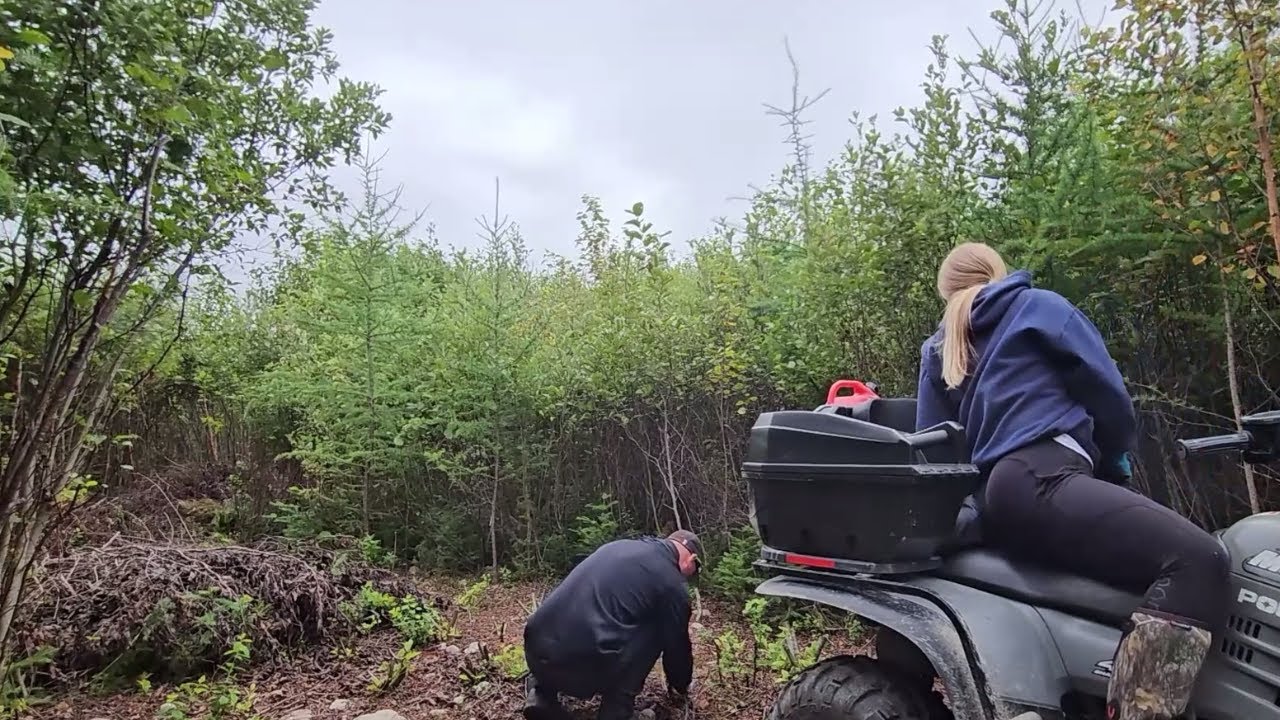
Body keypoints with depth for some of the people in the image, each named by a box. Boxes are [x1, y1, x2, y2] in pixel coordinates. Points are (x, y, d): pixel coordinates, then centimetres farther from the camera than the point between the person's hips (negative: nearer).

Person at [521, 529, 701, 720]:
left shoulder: (617, 546, 23)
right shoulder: (672, 582, 4)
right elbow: (677, 644, 18)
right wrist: (681, 686, 39)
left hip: (535, 650, 7)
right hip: (586, 665, -6)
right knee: (654, 630, 14)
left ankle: (541, 696, 17)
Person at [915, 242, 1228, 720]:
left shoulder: (937, 352, 28)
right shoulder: (1034, 305, 14)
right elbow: (1108, 392, 10)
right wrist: (1117, 461, 26)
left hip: (990, 504, 7)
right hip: (1037, 481, -7)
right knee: (1196, 558, -19)